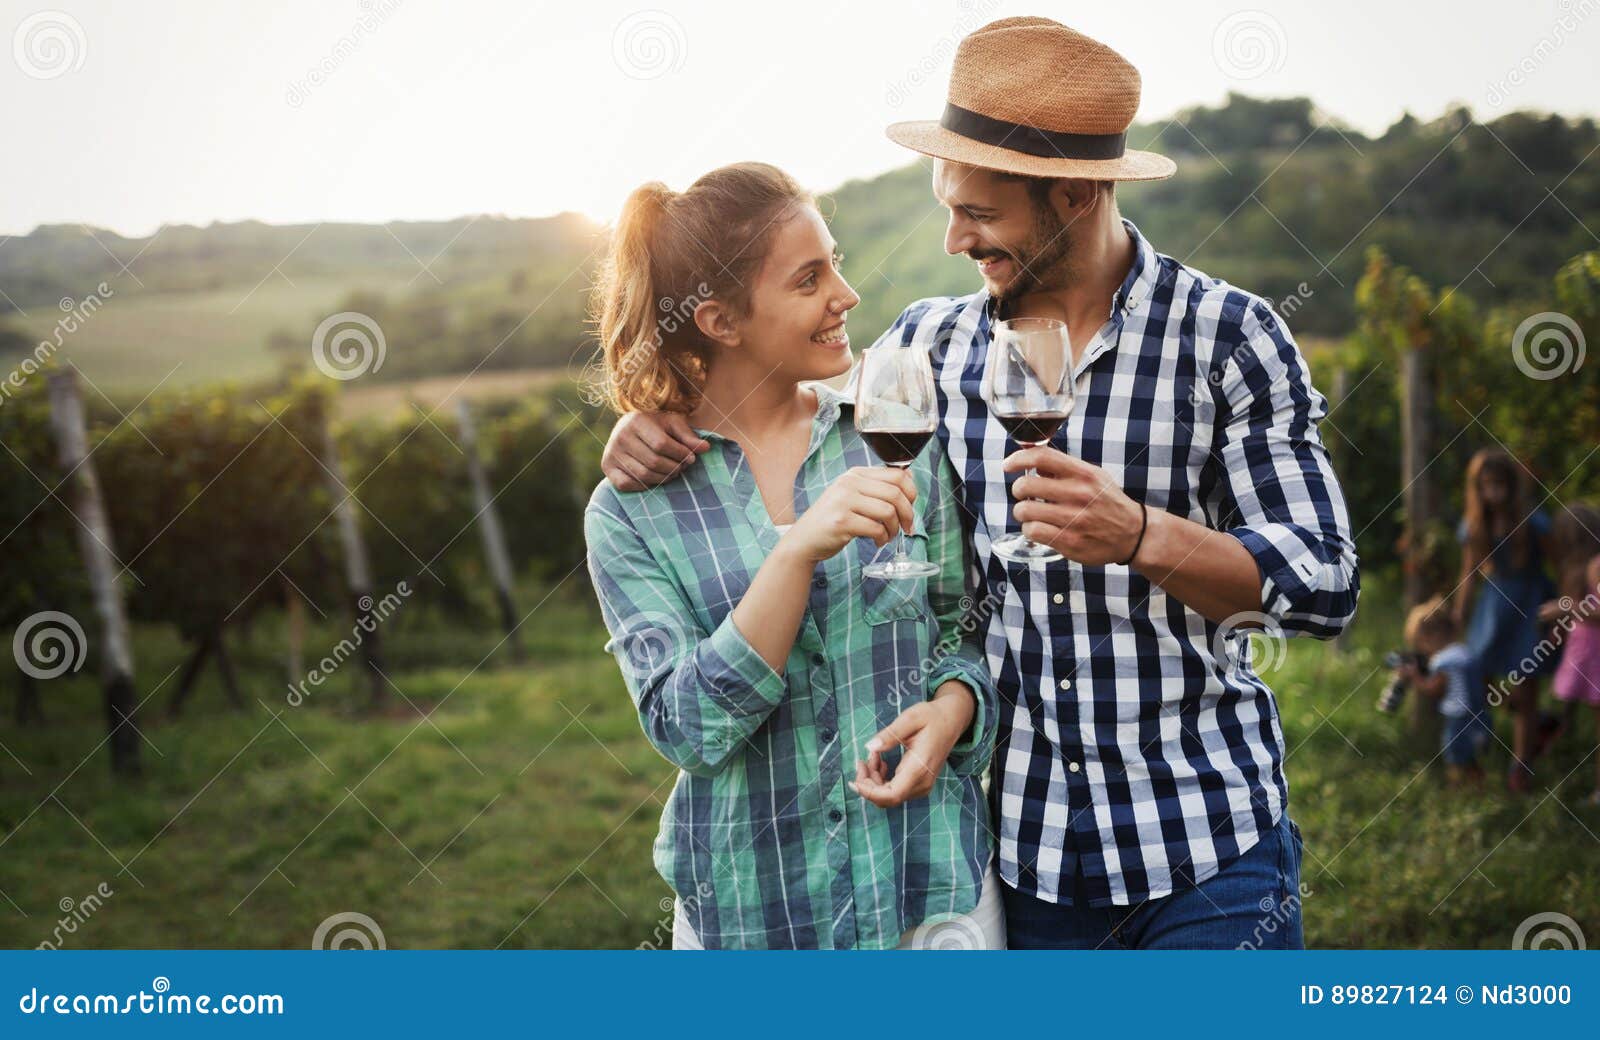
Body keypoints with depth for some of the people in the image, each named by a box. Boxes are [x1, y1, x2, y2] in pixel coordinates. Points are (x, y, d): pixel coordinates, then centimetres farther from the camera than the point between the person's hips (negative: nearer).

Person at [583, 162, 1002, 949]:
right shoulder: (630, 513, -6)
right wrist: (799, 550, -26)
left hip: (933, 890, 1)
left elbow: (965, 625, 9)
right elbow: (685, 730, -15)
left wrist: (953, 705, -14)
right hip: (748, 911, -1)